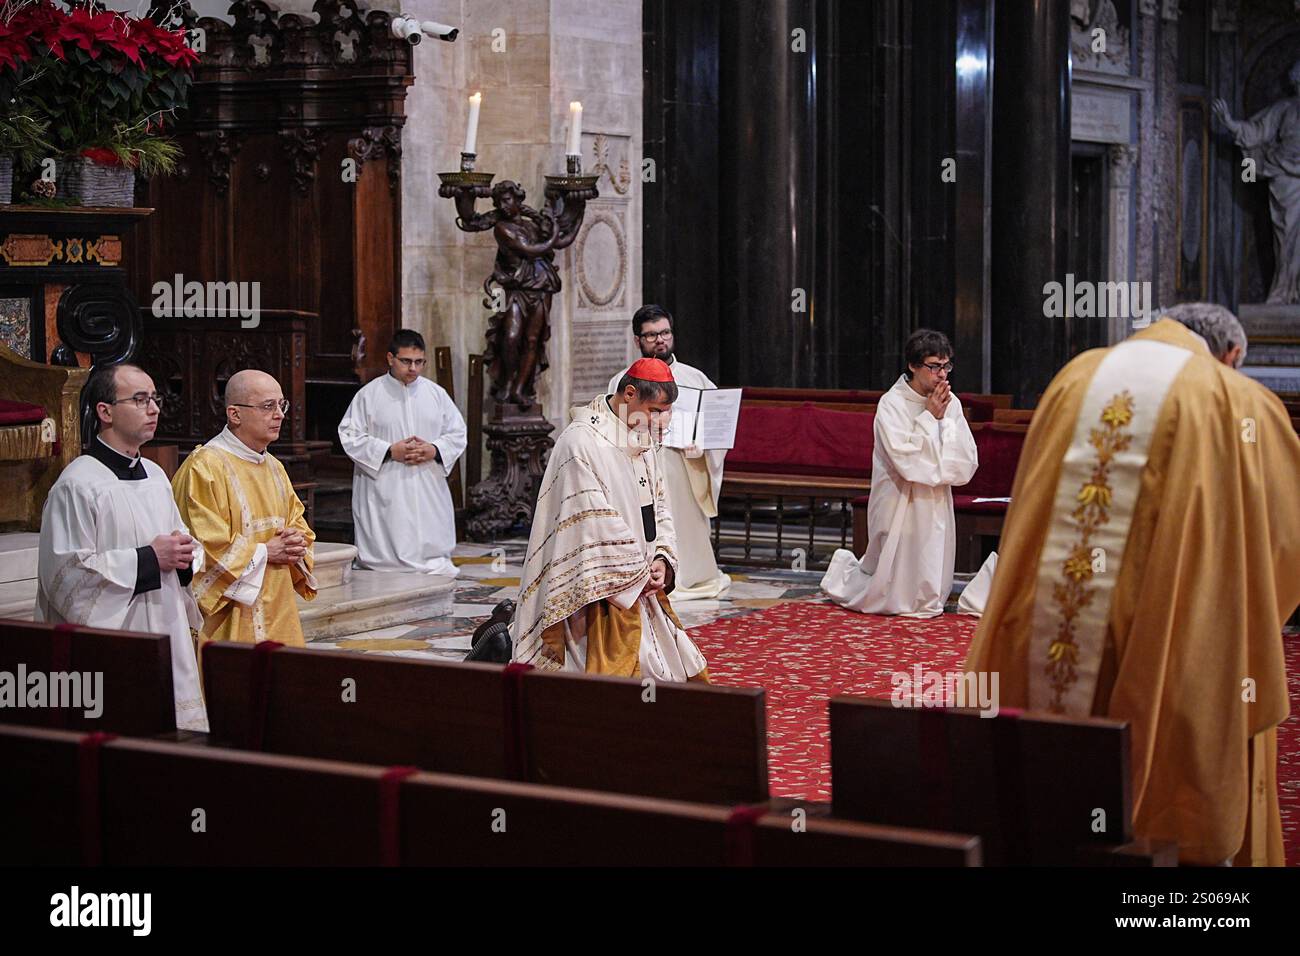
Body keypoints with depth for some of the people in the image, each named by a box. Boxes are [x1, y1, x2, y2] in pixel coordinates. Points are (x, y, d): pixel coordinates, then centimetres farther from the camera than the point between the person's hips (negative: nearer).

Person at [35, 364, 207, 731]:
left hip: (168, 641, 8)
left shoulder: (155, 476, 14)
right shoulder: (78, 485, -11)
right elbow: (66, 575, -18)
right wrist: (148, 560, -15)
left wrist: (184, 555, 3)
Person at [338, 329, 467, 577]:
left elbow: (457, 434, 12)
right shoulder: (369, 395, 1)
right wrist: (389, 451, -13)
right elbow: (350, 435, -2)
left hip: (429, 493, 3)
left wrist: (434, 450, -9)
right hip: (385, 497, -3)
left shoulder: (436, 394, 10)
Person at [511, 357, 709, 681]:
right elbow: (596, 527, -21)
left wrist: (662, 560, -3)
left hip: (640, 589, 9)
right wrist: (641, 573, -14)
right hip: (602, 591, -9)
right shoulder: (581, 443, -19)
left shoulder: (642, 439, 10)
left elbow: (658, 506, 14)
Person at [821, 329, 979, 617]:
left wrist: (944, 420, -12)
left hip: (936, 509, 5)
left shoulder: (951, 404, 0)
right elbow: (908, 463, -22)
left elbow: (966, 467, -5)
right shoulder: (892, 404, -13)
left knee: (927, 603, 12)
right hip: (899, 509, -5)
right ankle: (844, 568, 34)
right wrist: (930, 417, -16)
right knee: (887, 600, 5)